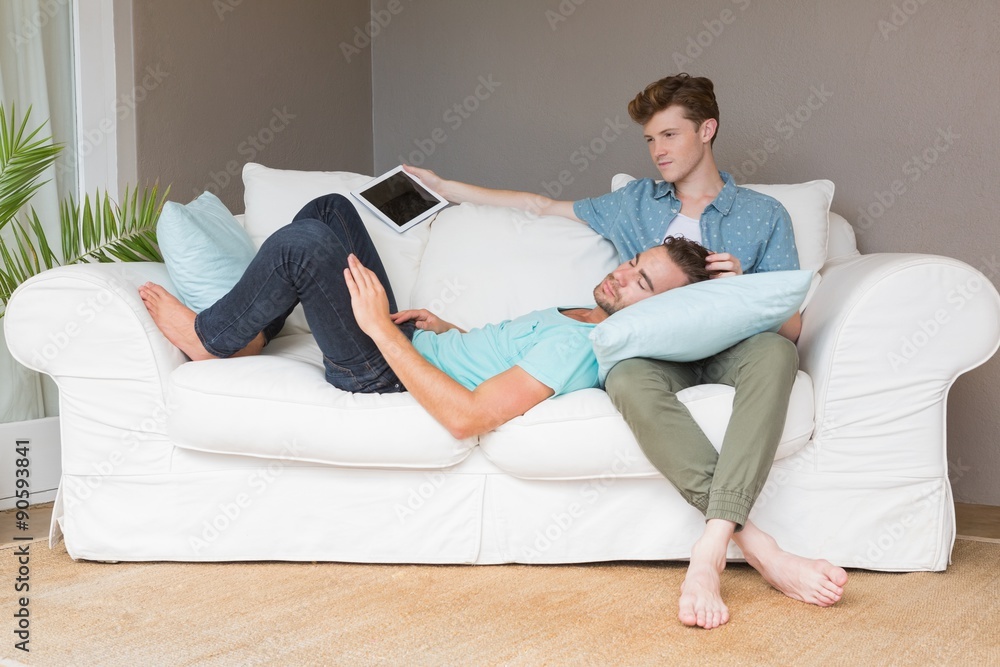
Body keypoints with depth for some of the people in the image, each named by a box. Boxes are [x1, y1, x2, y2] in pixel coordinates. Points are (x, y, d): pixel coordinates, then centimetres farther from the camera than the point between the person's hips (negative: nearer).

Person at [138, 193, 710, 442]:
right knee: (331, 209, 14)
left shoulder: (578, 347, -26)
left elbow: (467, 417, -36)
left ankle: (210, 338, 1)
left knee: (305, 241, -25)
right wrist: (446, 330, 5)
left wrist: (379, 326, -31)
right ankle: (250, 335, 19)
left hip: (382, 378, -10)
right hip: (407, 343, 10)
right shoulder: (586, 319, 5)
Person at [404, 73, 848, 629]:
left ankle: (710, 551, -47)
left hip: (729, 349, -1)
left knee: (774, 353, -39)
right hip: (656, 349, 1)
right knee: (627, 380, -39)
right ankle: (760, 547, -44)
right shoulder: (634, 204, 26)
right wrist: (444, 187, 33)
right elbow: (544, 206, 35)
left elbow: (791, 325, 10)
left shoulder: (764, 215, 17)